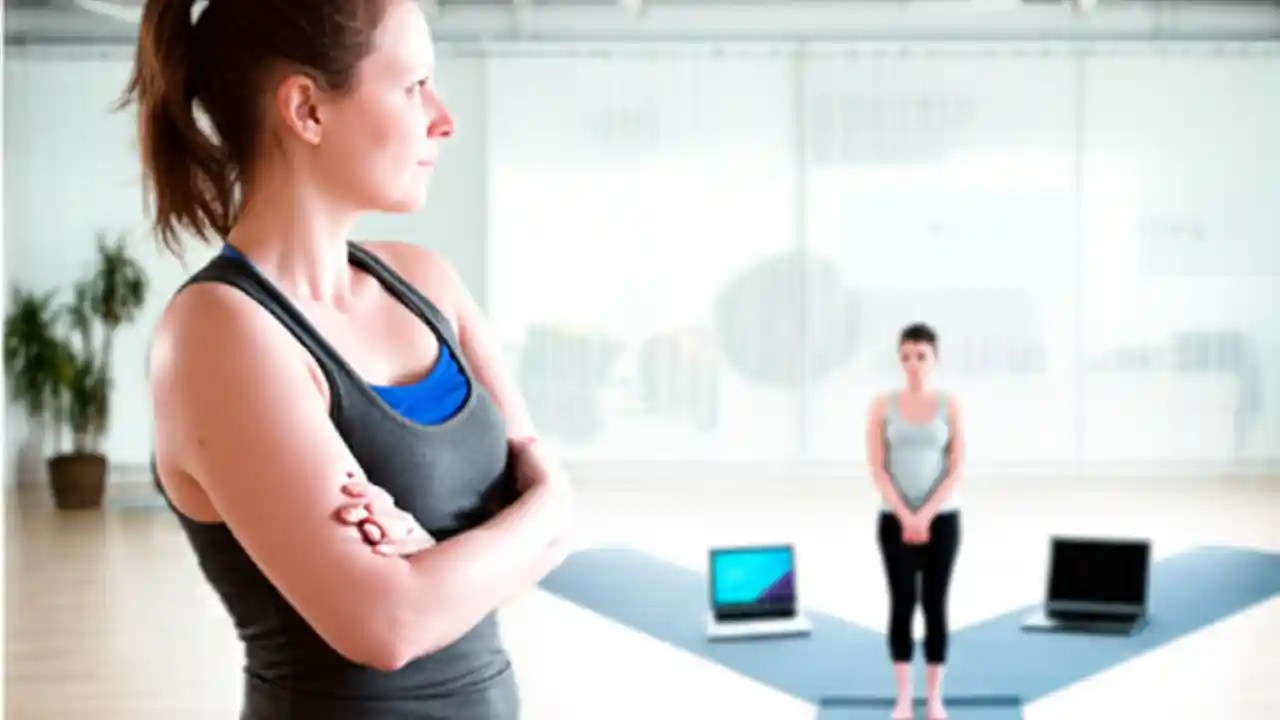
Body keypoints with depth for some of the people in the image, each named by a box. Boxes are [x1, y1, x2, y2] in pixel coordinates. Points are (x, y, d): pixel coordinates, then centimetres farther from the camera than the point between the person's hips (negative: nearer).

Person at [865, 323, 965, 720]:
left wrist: (925, 517, -14)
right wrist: (905, 517, -14)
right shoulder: (883, 405, -1)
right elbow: (878, 468, -5)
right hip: (895, 519, 0)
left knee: (935, 605, 3)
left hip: (941, 518, 0)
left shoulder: (950, 405, -1)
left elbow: (956, 469, -5)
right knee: (901, 604, 2)